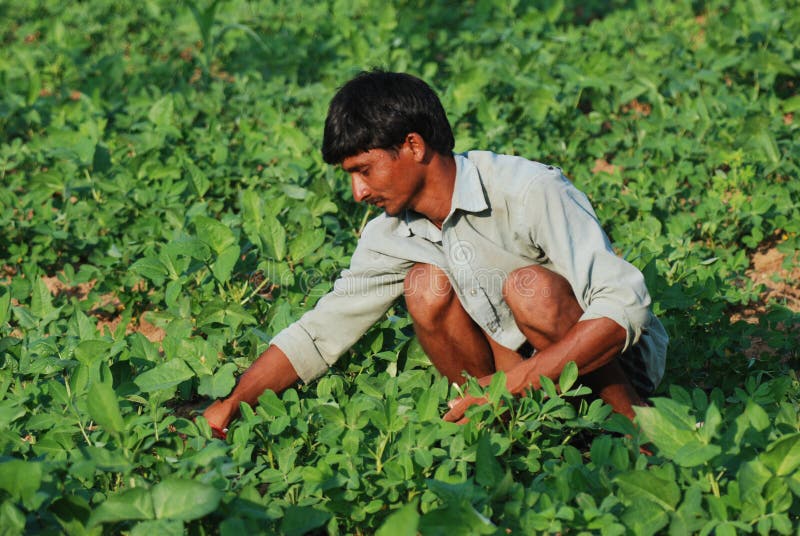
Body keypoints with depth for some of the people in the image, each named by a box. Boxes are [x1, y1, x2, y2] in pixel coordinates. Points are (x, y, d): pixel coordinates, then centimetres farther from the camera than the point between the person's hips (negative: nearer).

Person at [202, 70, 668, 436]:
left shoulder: (529, 192, -25)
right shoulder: (391, 236, -6)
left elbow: (624, 306, -32)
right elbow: (318, 334, 0)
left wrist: (513, 383, -39)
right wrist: (229, 406, -13)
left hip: (623, 357, -5)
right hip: (526, 361, 5)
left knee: (531, 287, -32)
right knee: (426, 287, -16)